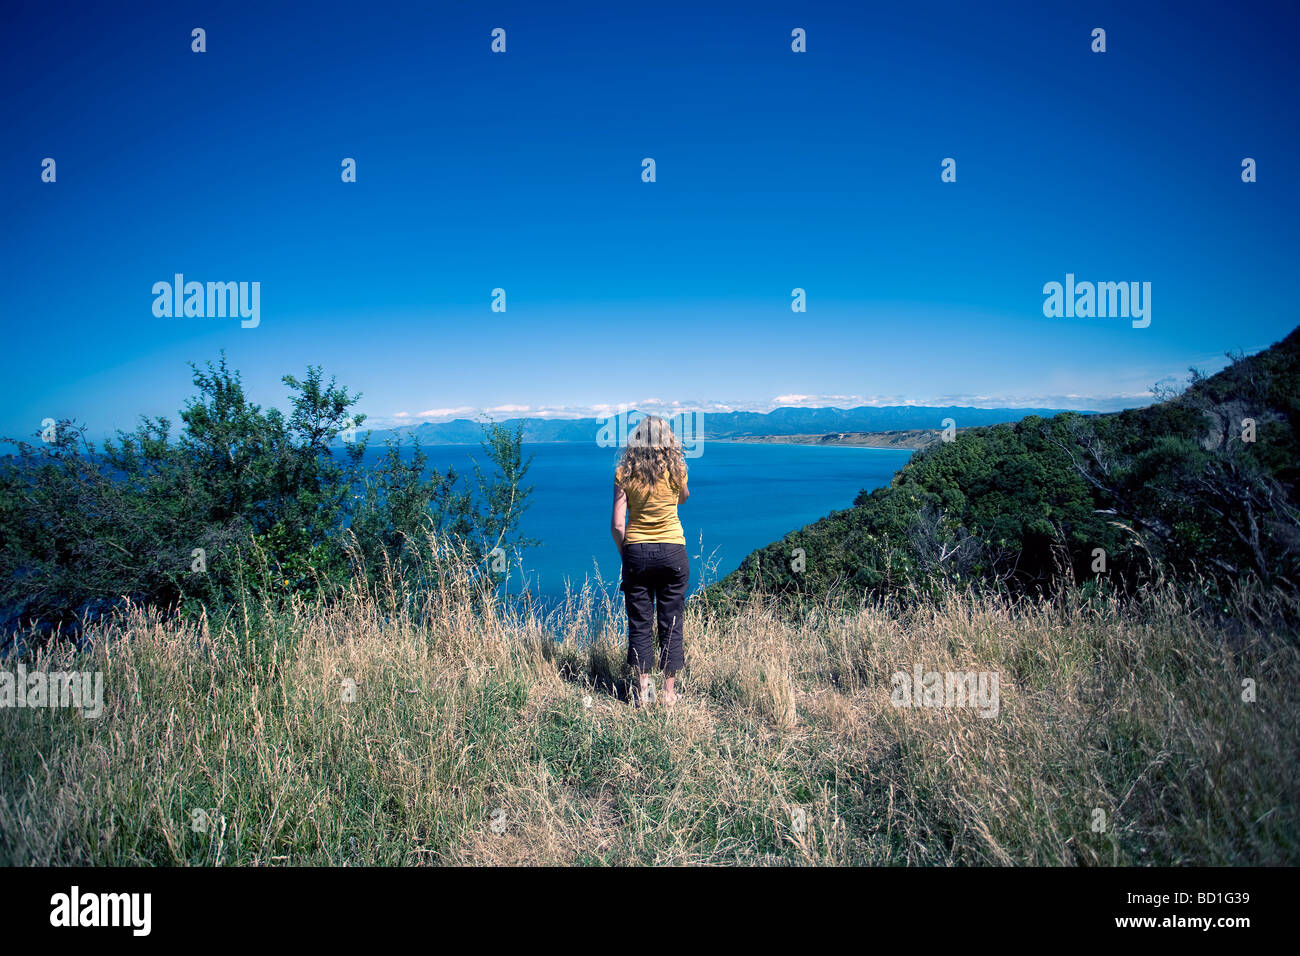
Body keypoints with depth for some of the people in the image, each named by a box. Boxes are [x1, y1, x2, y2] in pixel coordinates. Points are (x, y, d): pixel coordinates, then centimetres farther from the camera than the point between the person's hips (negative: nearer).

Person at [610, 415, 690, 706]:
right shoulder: (675, 469, -5)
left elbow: (617, 525, -6)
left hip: (636, 552, 0)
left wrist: (624, 553, 7)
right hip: (672, 552, 0)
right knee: (671, 624, 7)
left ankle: (643, 690, 12)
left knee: (639, 624, 8)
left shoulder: (624, 473, -4)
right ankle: (669, 692, 13)